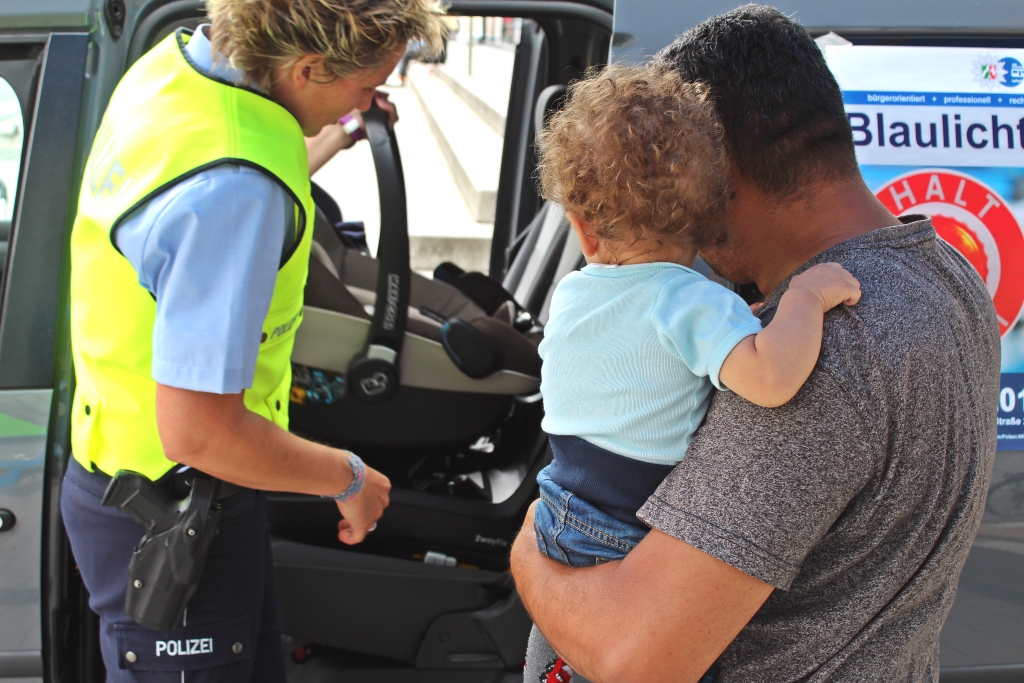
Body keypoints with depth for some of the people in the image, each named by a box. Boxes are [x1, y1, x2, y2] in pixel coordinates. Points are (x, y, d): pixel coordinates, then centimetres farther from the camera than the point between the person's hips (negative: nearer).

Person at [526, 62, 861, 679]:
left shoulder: (569, 296, 3)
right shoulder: (696, 304, -22)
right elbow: (770, 378, -39)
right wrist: (808, 294, -25)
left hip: (560, 535, 7)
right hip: (632, 554, -7)